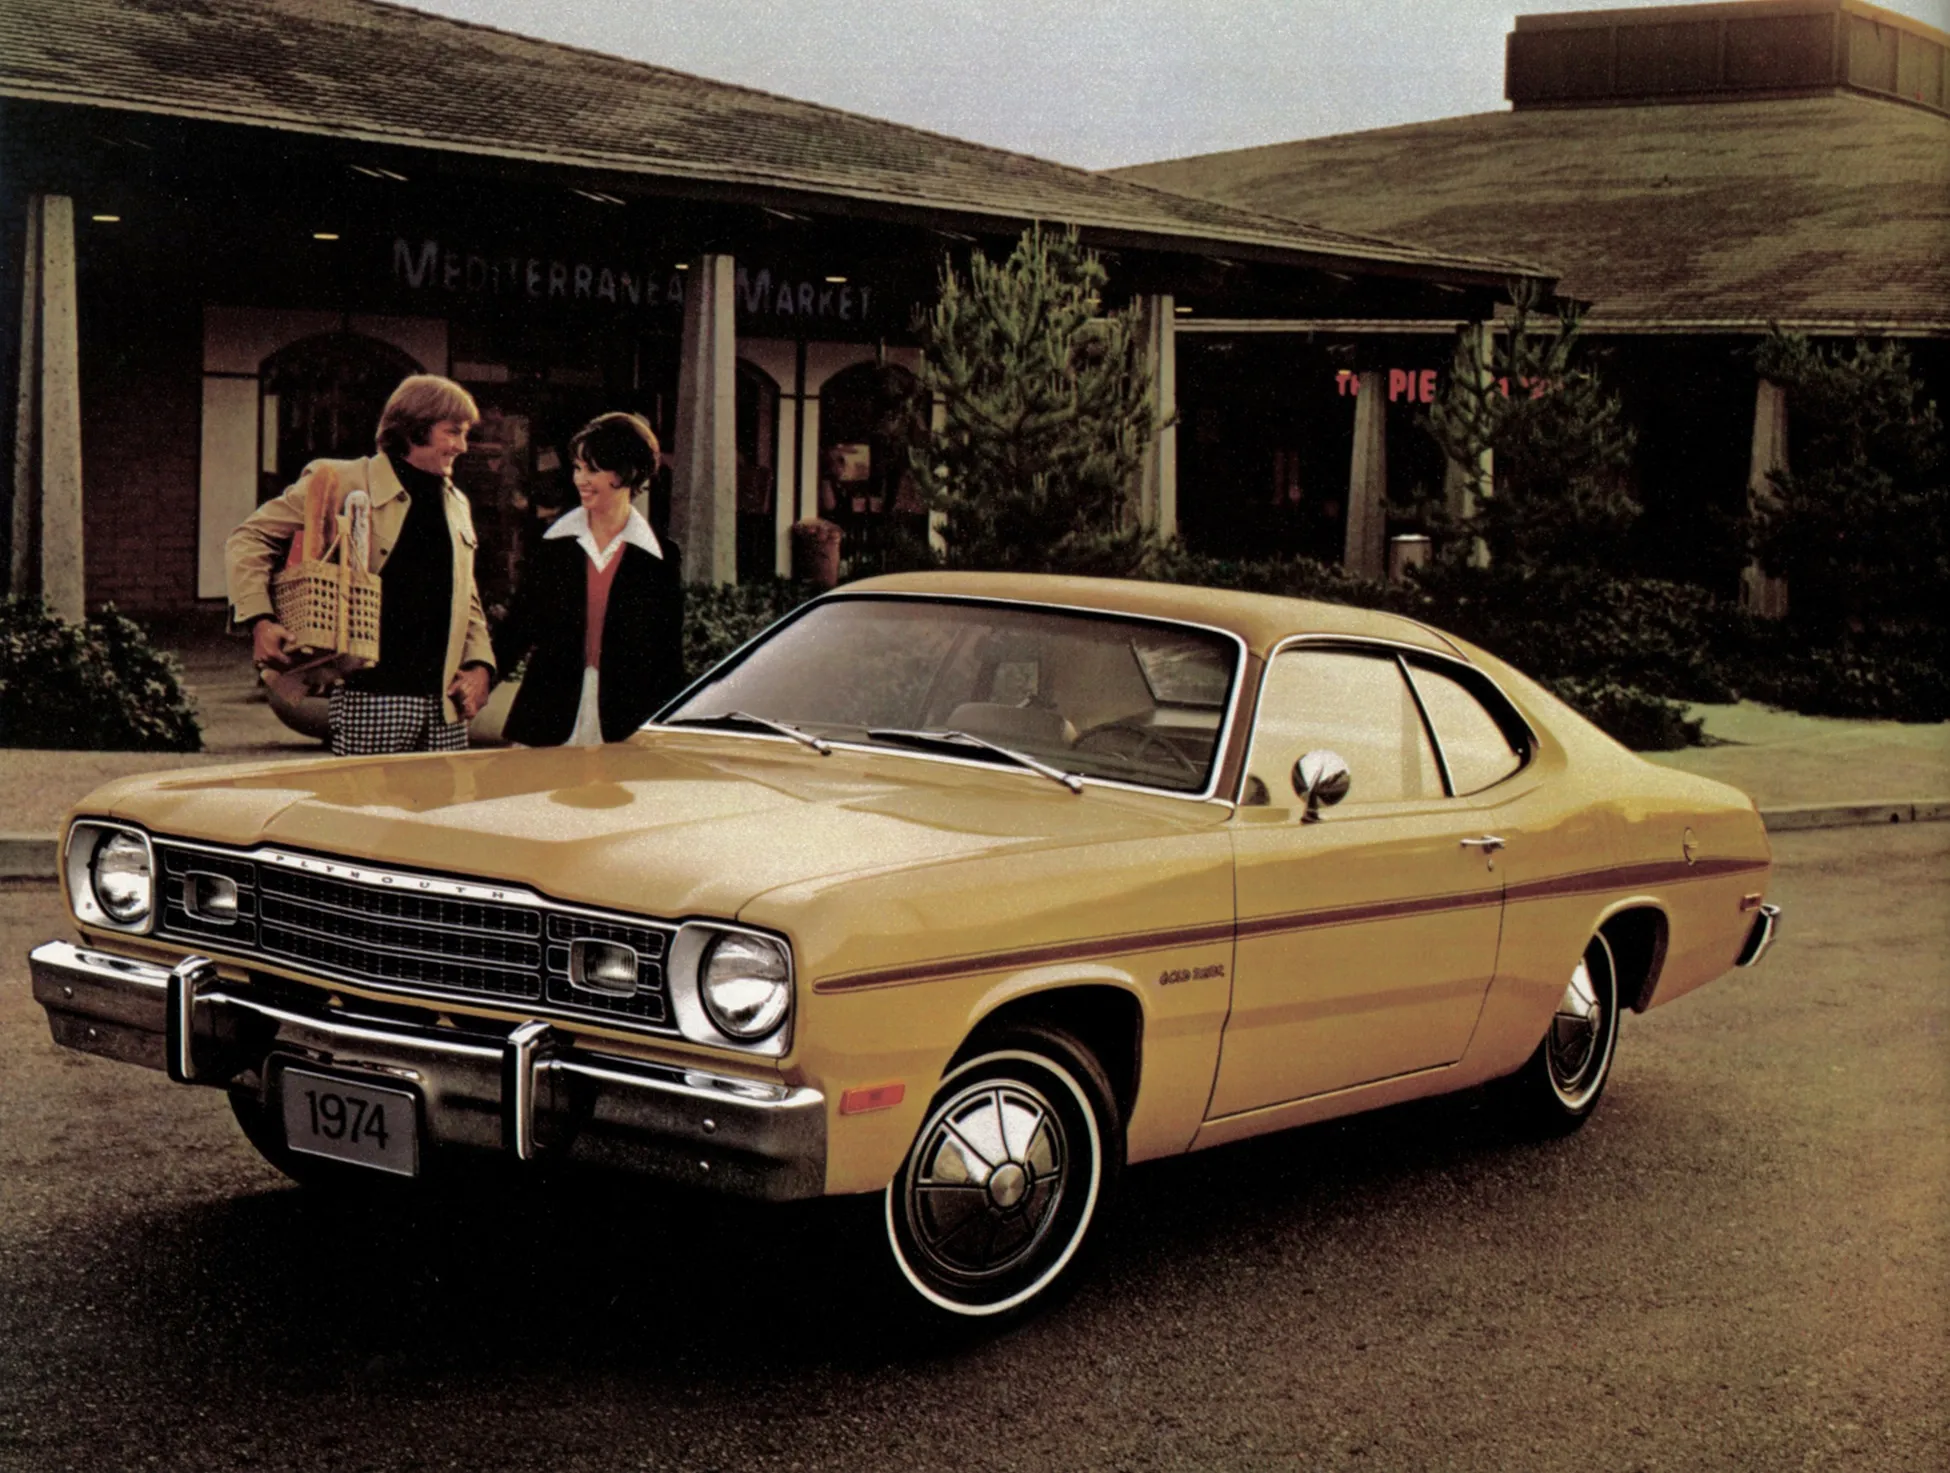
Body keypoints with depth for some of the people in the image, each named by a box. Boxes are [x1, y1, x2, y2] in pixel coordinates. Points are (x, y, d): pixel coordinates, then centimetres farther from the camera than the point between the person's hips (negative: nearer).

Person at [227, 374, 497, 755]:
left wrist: (479, 664, 7)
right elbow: (249, 539, -1)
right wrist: (260, 621, -14)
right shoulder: (343, 484, -1)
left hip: (445, 704, 6)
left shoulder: (456, 505, 19)